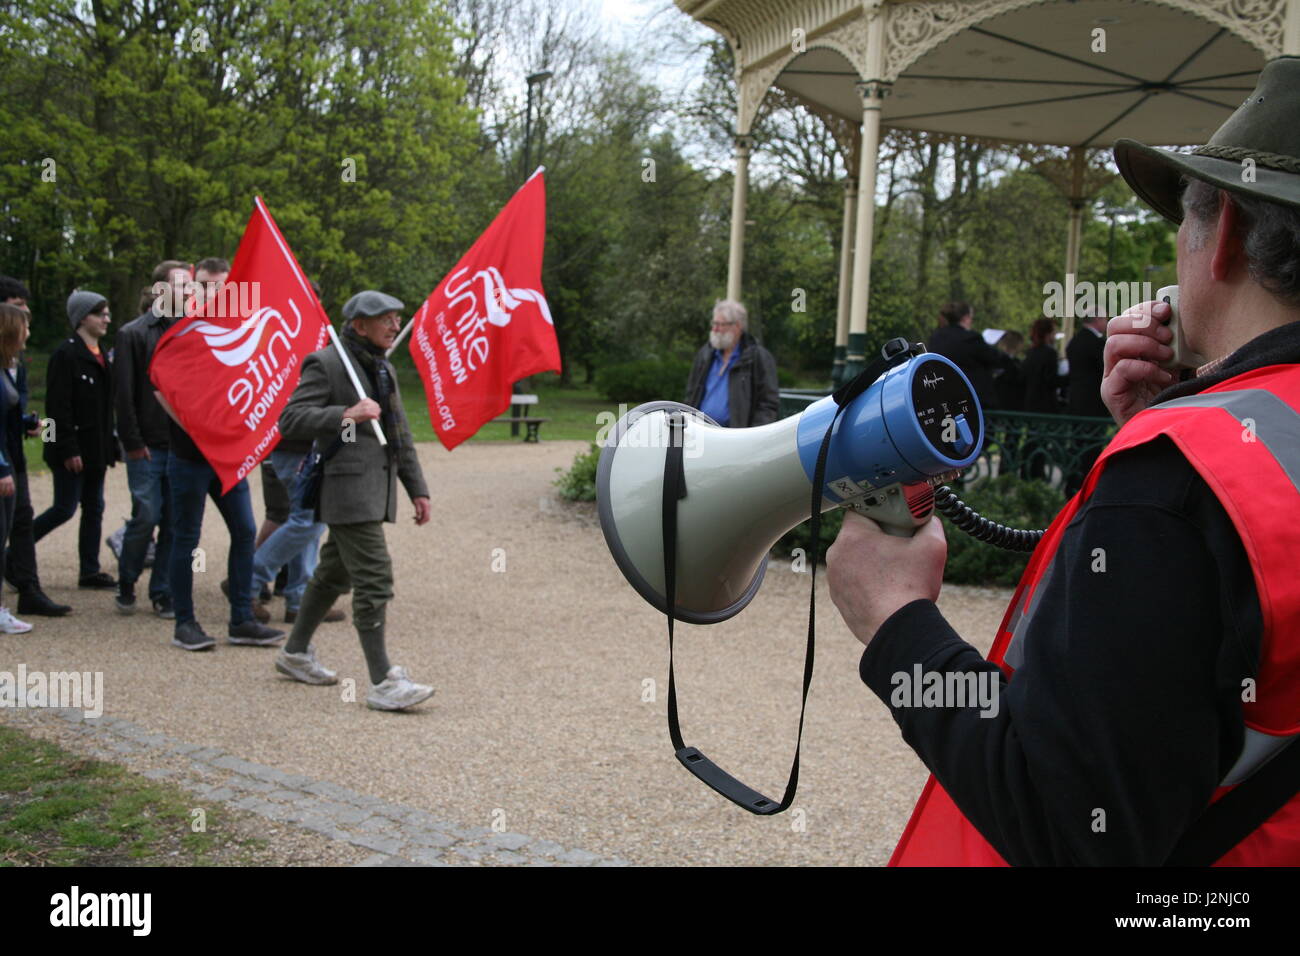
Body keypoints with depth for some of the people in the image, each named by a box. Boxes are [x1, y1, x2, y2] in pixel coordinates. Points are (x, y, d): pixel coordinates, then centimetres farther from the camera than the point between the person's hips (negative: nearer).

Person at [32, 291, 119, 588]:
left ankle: (90, 571, 15)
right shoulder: (65, 354, -13)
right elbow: (57, 406, -17)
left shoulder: (99, 355, 14)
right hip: (73, 449, -8)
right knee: (65, 509, -4)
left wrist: (109, 446, 14)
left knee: (94, 508, 9)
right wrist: (68, 450, -20)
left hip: (96, 448, 8)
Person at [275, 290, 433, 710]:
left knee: (335, 572, 18)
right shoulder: (325, 364, -8)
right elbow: (289, 420, -15)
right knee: (374, 578, -13)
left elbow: (401, 435, 23)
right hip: (348, 489, -9)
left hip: (377, 489, 9)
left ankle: (296, 653, 34)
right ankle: (382, 682, -11)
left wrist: (417, 488, 18)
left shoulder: (384, 369, 19)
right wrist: (345, 415, -26)